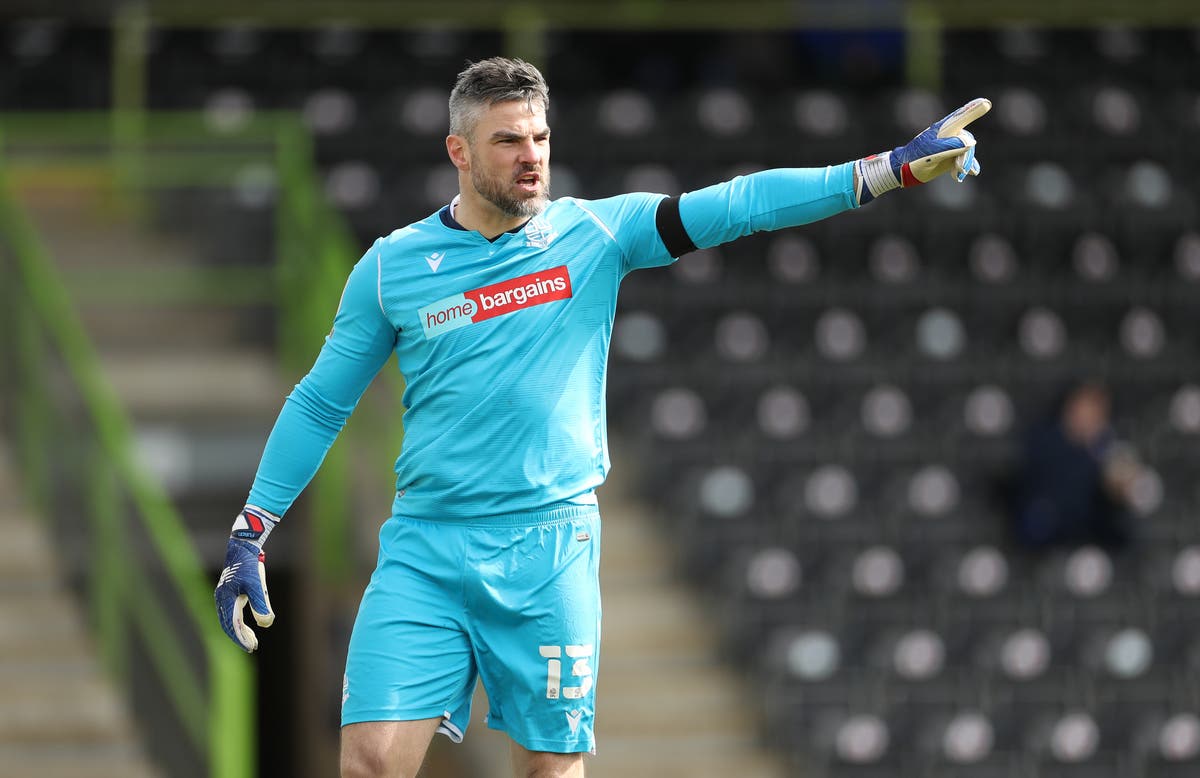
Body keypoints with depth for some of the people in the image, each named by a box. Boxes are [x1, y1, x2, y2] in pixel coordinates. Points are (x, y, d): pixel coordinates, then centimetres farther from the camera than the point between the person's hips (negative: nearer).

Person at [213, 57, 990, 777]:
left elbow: (738, 204, -5)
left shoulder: (593, 233, 2)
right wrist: (250, 537, 7)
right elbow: (320, 404, 11)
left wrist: (895, 167, -14)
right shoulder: (391, 266, 3)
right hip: (424, 552, 0)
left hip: (549, 550, 0)